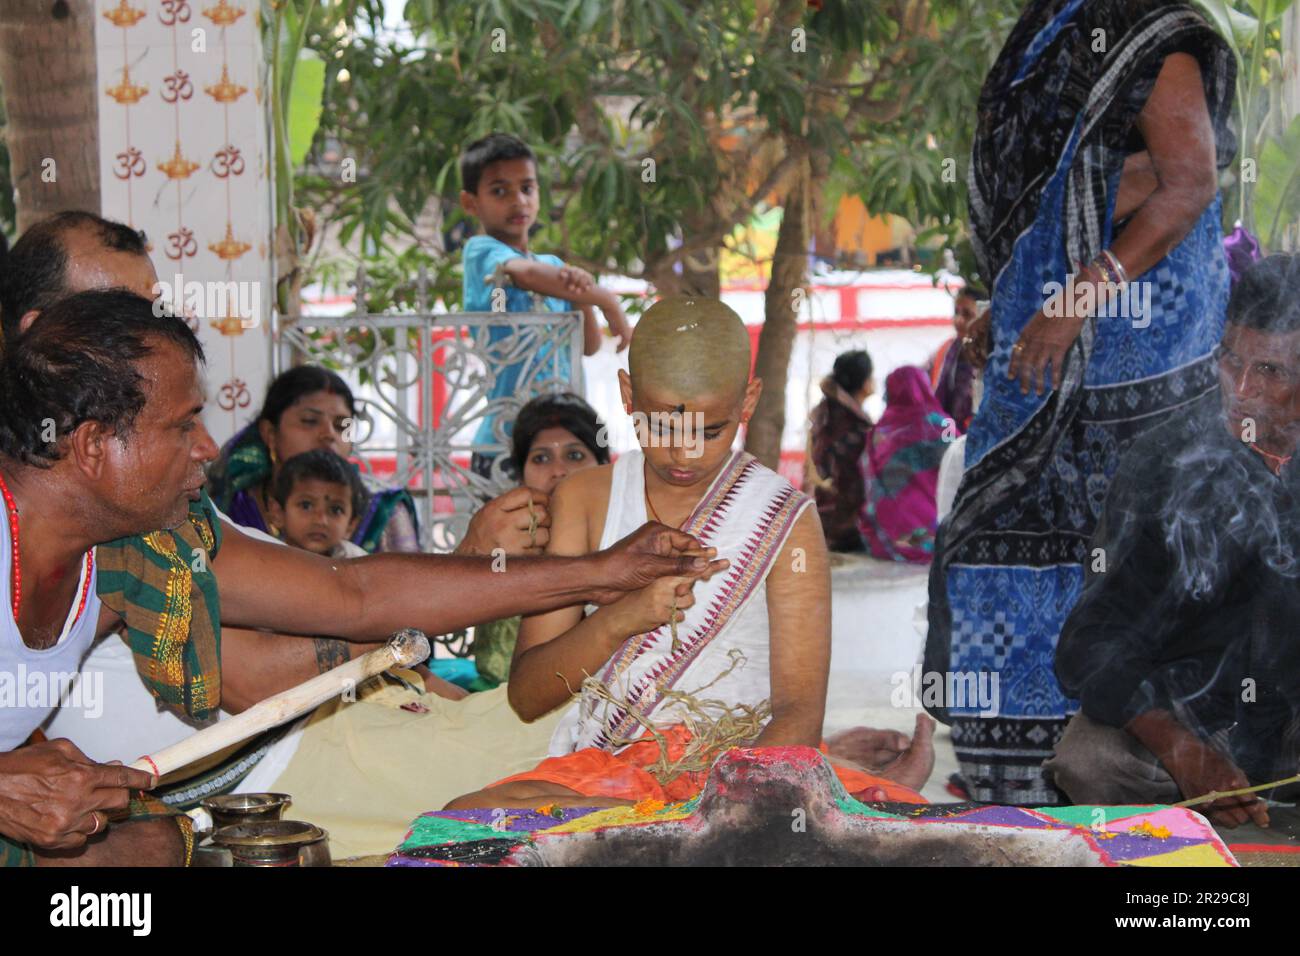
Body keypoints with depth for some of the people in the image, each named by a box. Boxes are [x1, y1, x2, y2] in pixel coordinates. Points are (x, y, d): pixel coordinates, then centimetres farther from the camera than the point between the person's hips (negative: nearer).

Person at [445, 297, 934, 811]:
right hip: (602, 766, 5)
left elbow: (800, 711, -7)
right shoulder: (583, 500, 8)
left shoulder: (786, 521, 1)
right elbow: (527, 697, 3)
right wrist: (617, 620, -17)